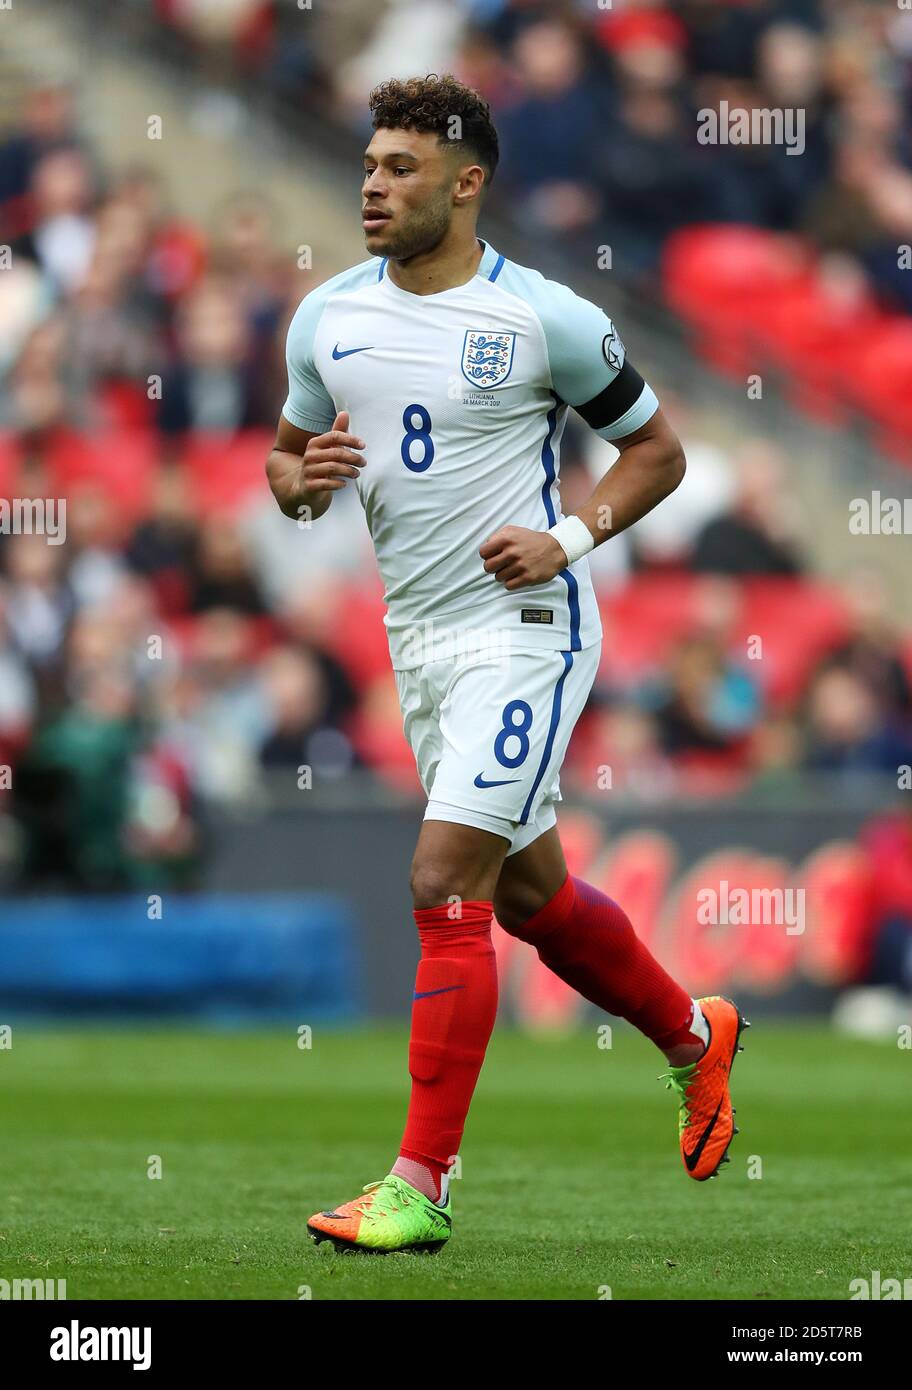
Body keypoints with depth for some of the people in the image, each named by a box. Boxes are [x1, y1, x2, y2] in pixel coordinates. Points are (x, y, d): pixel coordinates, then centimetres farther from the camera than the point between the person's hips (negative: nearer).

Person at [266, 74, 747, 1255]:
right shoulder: (328, 317, 4)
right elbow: (287, 458, 16)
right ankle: (691, 1036, 44)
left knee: (446, 887, -15)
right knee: (531, 895, 18)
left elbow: (656, 447, 1)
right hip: (418, 637, 7)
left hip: (523, 627, -7)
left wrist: (571, 537, -14)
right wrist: (303, 480, -8)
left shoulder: (544, 319, -10)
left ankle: (420, 1185, -12)